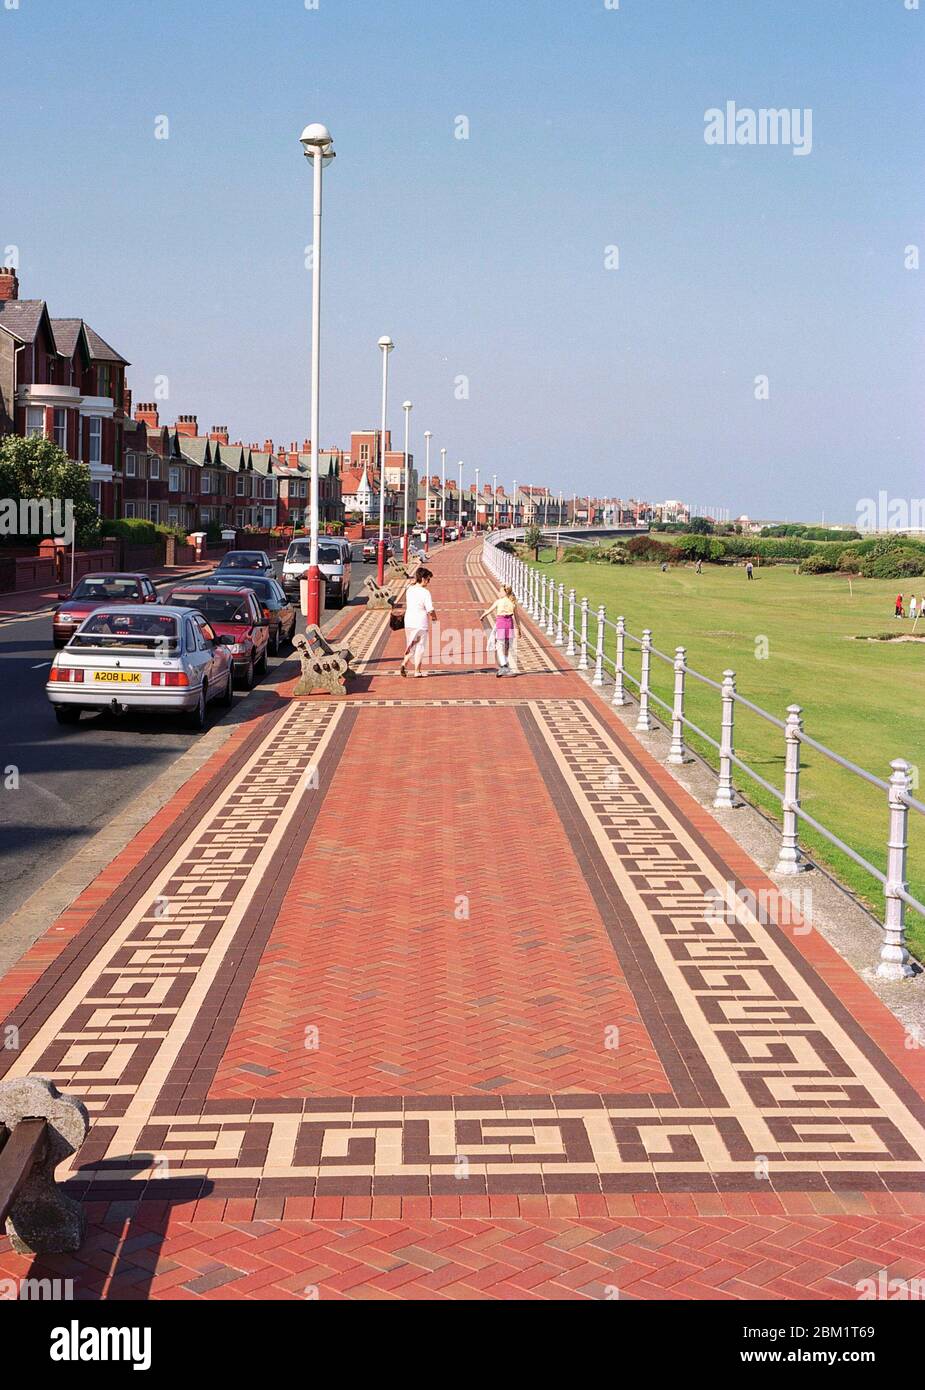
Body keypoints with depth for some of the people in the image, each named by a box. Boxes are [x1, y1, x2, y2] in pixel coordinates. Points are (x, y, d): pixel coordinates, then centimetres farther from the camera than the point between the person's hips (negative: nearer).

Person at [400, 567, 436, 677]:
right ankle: (417, 671, 11)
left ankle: (404, 663, -3)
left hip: (408, 622, 6)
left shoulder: (409, 589, 3)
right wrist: (434, 617, 0)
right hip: (421, 623, -6)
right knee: (420, 647, 7)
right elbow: (430, 610, -19)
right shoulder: (425, 593, -17)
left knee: (411, 645, 18)